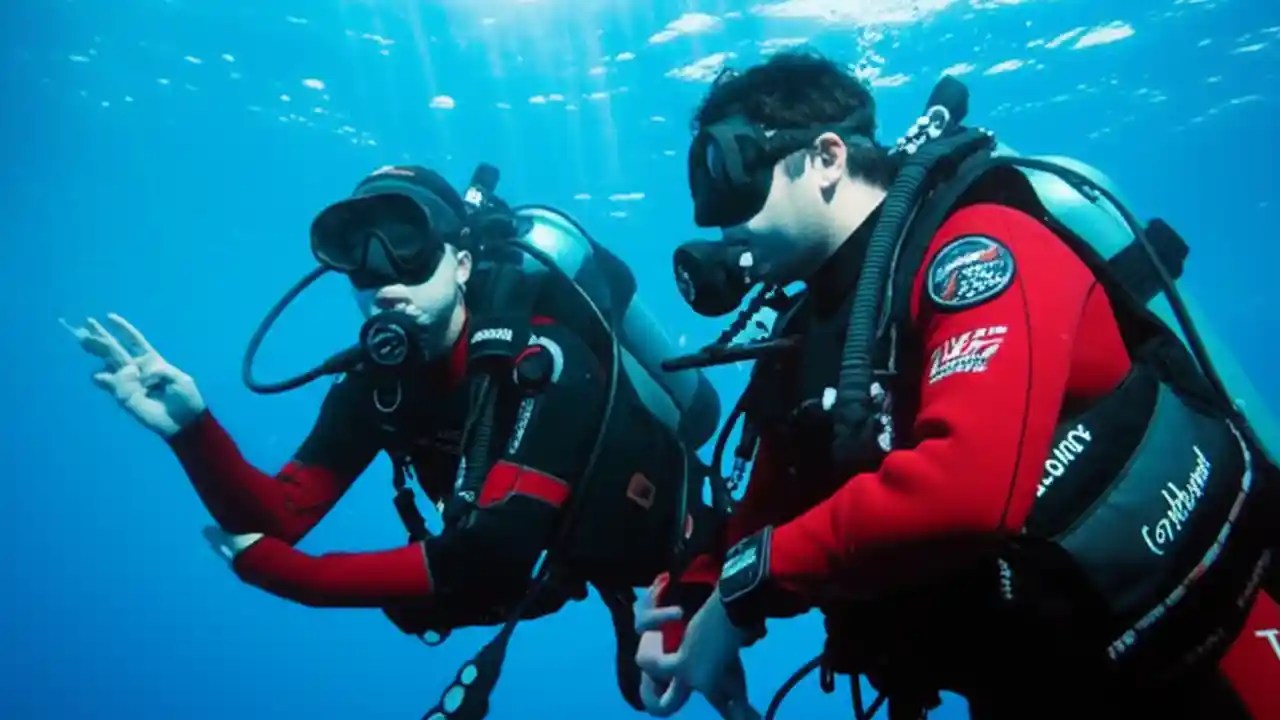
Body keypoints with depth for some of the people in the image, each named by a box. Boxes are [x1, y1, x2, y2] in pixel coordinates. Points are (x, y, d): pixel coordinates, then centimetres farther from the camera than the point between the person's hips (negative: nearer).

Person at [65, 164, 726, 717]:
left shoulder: (539, 359, -40)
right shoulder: (380, 373, -18)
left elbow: (487, 560, -46)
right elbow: (277, 517, -18)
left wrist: (273, 570, -38)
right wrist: (193, 428, -37)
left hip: (673, 537, -6)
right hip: (596, 554, 6)